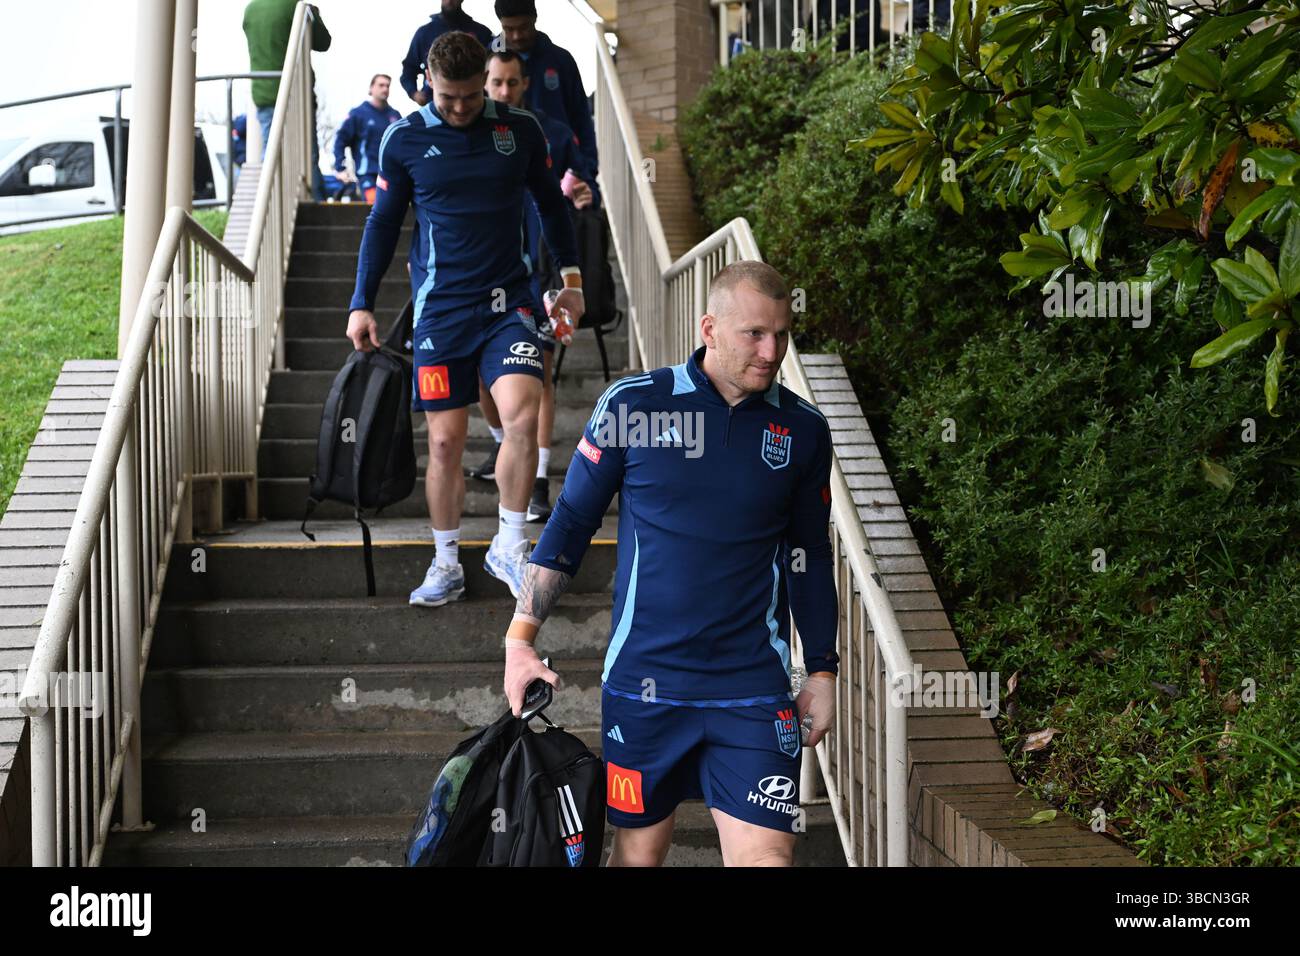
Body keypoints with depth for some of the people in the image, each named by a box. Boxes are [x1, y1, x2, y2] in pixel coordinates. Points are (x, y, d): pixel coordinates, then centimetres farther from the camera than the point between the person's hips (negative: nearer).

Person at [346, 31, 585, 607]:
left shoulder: (521, 131, 4)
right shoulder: (404, 140, 1)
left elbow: (550, 204, 17)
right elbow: (383, 222, 9)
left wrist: (571, 278, 16)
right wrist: (361, 305, 5)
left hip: (508, 299, 0)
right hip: (441, 305, 0)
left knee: (522, 410, -20)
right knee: (445, 440, 0)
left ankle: (509, 548, -4)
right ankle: (447, 565, 17)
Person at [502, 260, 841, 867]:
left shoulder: (803, 430, 3)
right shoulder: (631, 405, -3)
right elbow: (570, 523, 3)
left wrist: (822, 670, 14)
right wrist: (520, 639, -1)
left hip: (753, 691, 1)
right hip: (643, 681, -1)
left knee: (766, 854, -9)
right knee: (638, 853, 10)